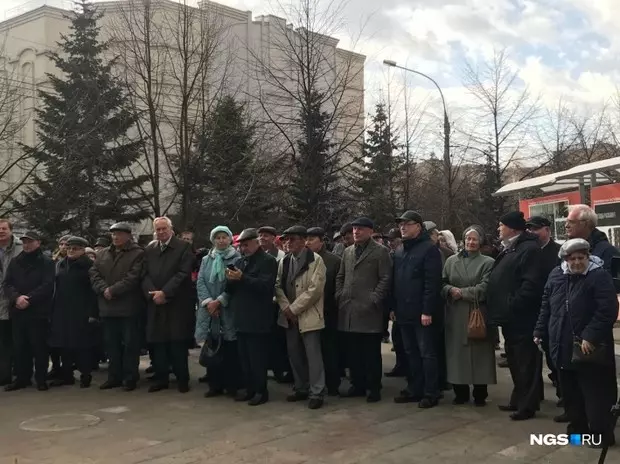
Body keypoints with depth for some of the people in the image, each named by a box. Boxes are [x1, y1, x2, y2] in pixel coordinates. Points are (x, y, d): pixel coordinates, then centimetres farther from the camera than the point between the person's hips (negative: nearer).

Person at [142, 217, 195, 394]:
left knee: (178, 343, -2)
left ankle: (182, 379, 10)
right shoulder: (149, 250, 14)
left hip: (177, 303, -4)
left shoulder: (184, 247, -2)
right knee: (157, 342, 5)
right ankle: (161, 378, 15)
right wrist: (152, 293, -10)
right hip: (155, 303, 4)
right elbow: (145, 275, 8)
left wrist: (164, 292, -15)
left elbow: (183, 273, -11)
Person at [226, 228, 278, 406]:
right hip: (241, 318, 7)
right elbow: (231, 289, 16)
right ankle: (250, 388, 20)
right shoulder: (240, 262, 18)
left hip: (258, 319, -7)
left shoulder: (268, 261, -5)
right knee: (244, 357, 11)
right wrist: (231, 280, -7)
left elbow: (265, 285, -18)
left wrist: (242, 278, -23)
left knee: (257, 357, -4)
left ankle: (261, 391, 6)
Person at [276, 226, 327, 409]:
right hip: (289, 316, 6)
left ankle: (316, 393, 3)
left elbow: (315, 289, -14)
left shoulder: (316, 260, -8)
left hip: (308, 315, -6)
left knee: (313, 354, -5)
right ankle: (301, 388, 24)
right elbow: (278, 285, 9)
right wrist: (286, 308, -6)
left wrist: (294, 308, -13)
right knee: (294, 353, 12)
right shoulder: (284, 261, 11)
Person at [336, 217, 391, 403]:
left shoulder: (380, 251, -1)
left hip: (369, 311, -5)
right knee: (353, 352, 9)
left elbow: (385, 279, -6)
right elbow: (340, 277, 23)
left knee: (371, 353, 1)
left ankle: (374, 388, 10)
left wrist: (373, 300, -12)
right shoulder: (348, 252, 18)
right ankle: (357, 385, 21)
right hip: (348, 310, 6)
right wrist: (339, 296, 9)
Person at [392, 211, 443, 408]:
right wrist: (394, 307, 11)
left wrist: (427, 310, -21)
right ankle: (414, 389, 23)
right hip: (404, 312, 8)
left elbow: (432, 283, -17)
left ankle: (431, 393, 8)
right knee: (411, 353, 14)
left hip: (422, 313, -8)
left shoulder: (429, 248, -10)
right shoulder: (399, 251, 15)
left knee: (427, 353, 0)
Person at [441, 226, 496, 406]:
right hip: (455, 315, 3)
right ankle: (460, 392, 18)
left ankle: (480, 394, 13)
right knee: (457, 353, 6)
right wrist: (451, 290, -11)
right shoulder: (451, 260, 12)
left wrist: (461, 293, -12)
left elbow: (484, 288, -11)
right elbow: (442, 284, 9)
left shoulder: (488, 262, 1)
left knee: (478, 354, 2)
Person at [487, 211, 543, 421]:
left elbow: (531, 284, -23)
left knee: (526, 362, -2)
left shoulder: (529, 249, -14)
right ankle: (519, 399, 26)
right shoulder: (509, 249, 18)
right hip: (510, 317, 10)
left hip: (522, 318, -10)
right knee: (515, 361, 17)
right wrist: (501, 308, 14)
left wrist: (513, 305, -22)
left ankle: (527, 405, 4)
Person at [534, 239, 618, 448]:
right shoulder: (556, 275, 6)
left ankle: (601, 433, 11)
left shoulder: (599, 276, -11)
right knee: (570, 392, 15)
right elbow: (546, 306, 14)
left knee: (594, 394, 0)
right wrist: (540, 331, 12)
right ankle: (577, 427, 27)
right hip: (563, 346, 6)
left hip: (589, 348, -6)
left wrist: (591, 337, -21)